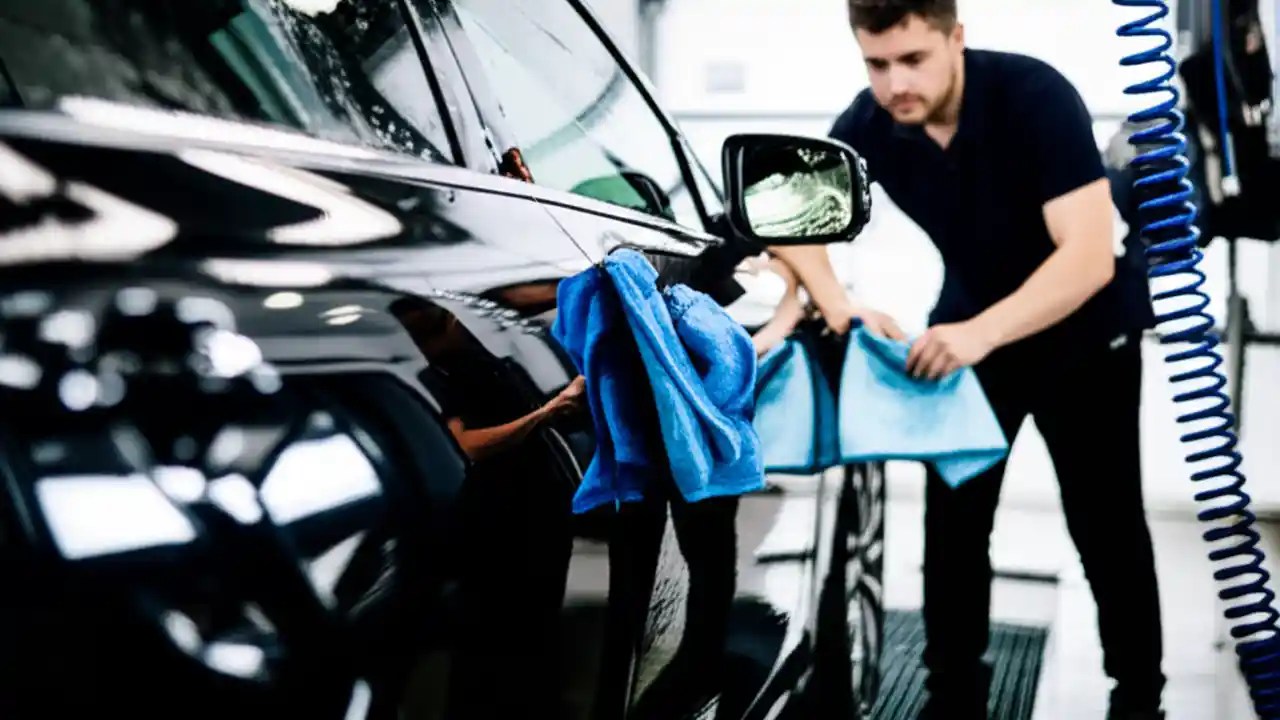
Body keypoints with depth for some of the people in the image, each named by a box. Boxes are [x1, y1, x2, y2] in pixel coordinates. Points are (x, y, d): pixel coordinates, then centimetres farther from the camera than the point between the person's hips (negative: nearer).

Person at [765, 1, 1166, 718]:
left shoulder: (1035, 95, -30)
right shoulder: (868, 125, -18)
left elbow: (1090, 256, -35)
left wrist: (980, 332, -47)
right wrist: (838, 305, -26)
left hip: (1087, 327, -4)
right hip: (972, 326, 4)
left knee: (1105, 524, 2)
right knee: (954, 519, 3)